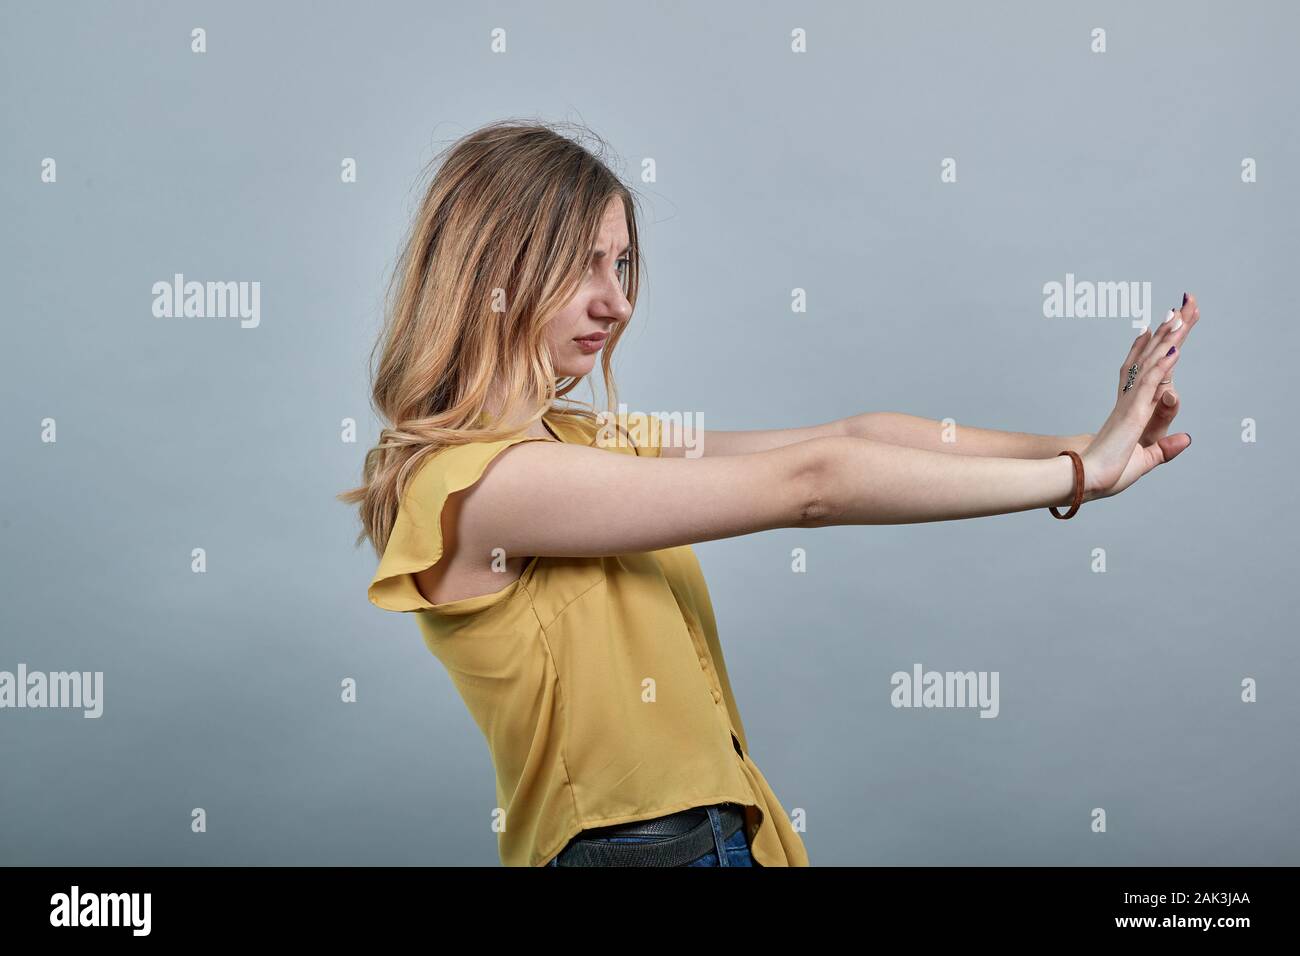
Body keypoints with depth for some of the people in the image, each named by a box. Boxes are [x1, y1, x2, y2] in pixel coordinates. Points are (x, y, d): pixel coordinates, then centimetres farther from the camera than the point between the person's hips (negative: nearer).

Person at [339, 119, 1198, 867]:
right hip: (622, 844, -7)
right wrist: (1078, 474, -15)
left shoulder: (584, 442, 5)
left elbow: (852, 437, -1)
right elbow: (804, 483, -20)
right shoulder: (473, 482, -19)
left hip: (732, 834, 8)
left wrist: (1080, 445, -9)